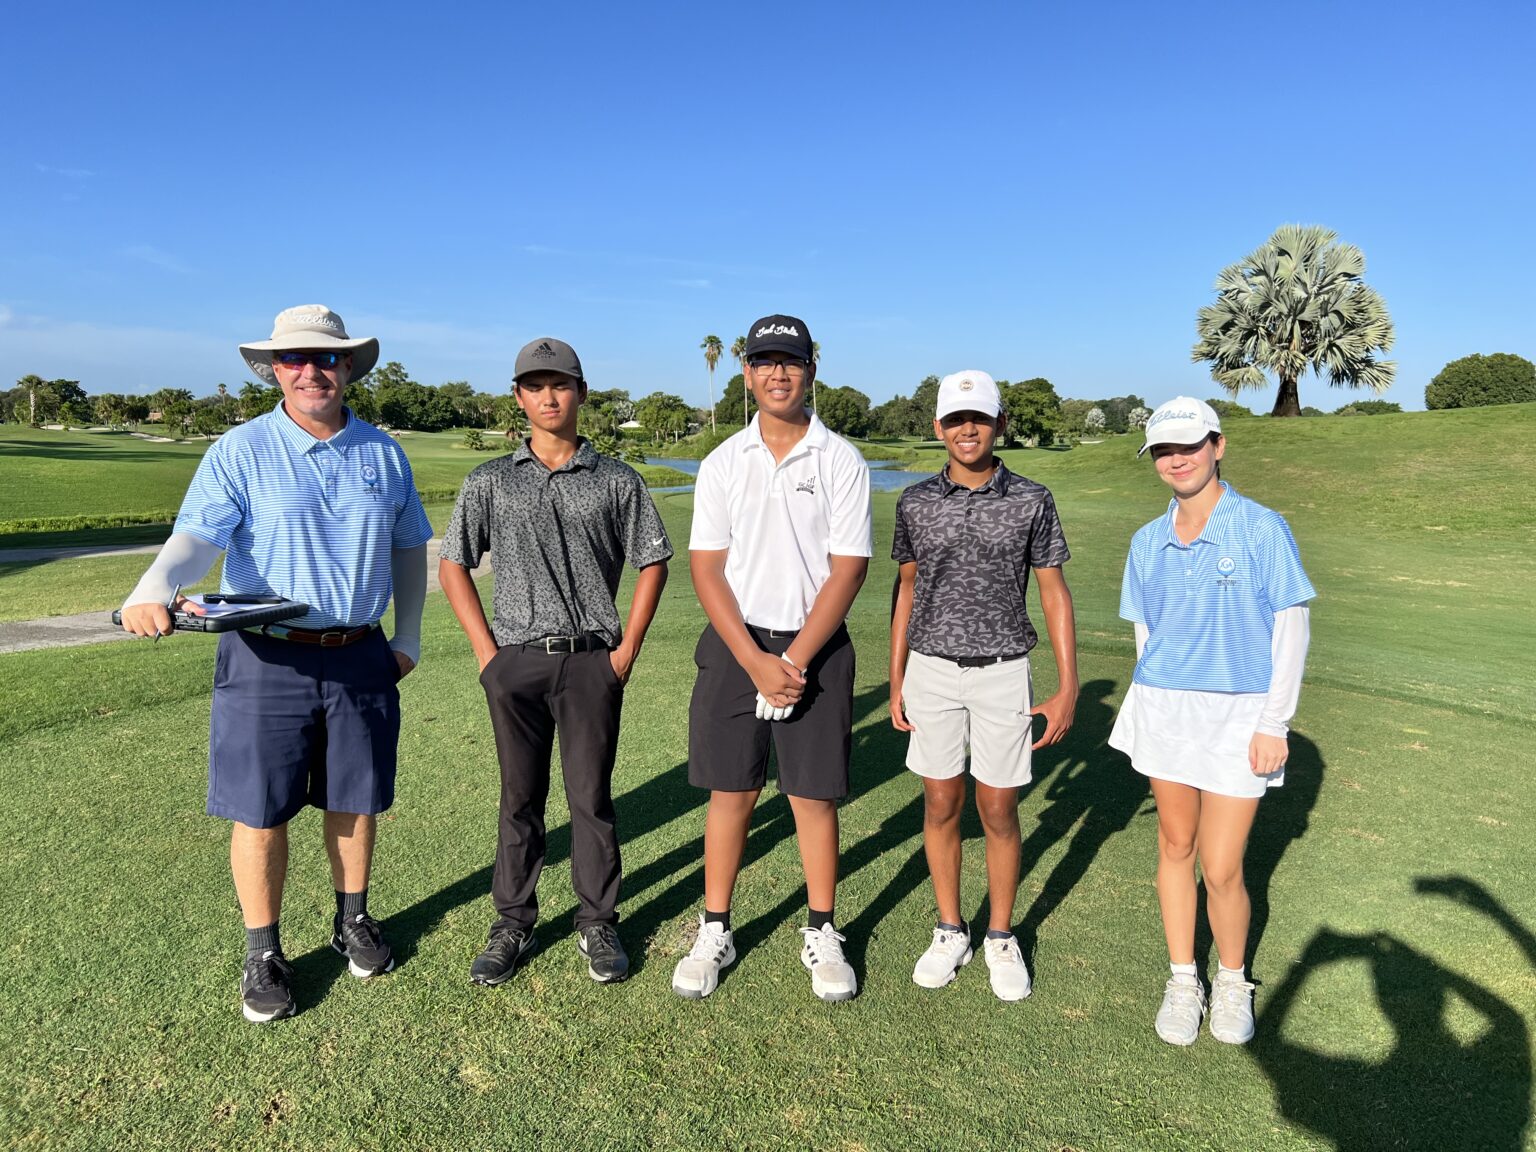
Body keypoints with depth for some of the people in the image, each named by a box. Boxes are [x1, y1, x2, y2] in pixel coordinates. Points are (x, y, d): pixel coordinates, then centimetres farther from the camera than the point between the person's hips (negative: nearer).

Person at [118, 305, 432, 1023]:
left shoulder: (383, 454, 6)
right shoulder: (241, 452, -4)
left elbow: (409, 550, 14)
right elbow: (197, 537, -17)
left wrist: (408, 638, 10)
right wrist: (153, 590, -38)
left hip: (361, 658, 3)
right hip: (266, 660, -2)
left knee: (355, 801, 14)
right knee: (260, 812, 5)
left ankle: (353, 920, 36)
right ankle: (263, 954, 23)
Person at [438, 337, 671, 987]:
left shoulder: (617, 481, 3)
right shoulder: (489, 482, 5)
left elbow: (652, 562, 7)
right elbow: (453, 565, 8)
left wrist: (627, 648, 0)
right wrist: (487, 651, -1)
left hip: (592, 662, -1)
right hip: (515, 663, 1)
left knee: (592, 797, 7)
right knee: (520, 798, 10)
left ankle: (598, 924, 21)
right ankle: (513, 925, 24)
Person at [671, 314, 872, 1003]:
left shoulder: (841, 462, -1)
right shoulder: (722, 464, 4)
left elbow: (847, 570, -5)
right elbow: (706, 570, 0)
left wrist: (795, 661, -12)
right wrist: (756, 662, -11)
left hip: (816, 648, -1)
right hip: (735, 644, 1)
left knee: (814, 795, 5)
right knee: (729, 791, 6)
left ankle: (821, 935, 22)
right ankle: (715, 932, 21)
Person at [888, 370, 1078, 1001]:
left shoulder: (1031, 500, -4)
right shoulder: (915, 501, 1)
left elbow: (1054, 594, 0)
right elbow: (907, 589, 9)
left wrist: (1068, 688, -4)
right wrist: (896, 682, 7)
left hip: (1002, 672, -1)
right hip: (932, 670, 2)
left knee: (998, 811, 6)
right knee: (940, 806, 9)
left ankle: (1001, 938, 25)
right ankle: (950, 932, 26)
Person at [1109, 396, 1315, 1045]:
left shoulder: (1261, 529, -8)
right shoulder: (1149, 542, 4)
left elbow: (1292, 627, -6)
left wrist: (1275, 722, -8)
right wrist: (1155, 699, 13)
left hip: (1239, 714, -3)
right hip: (1165, 708, 4)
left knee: (1222, 870, -2)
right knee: (1175, 846, 12)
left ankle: (1233, 981, 26)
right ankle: (1183, 980, 30)